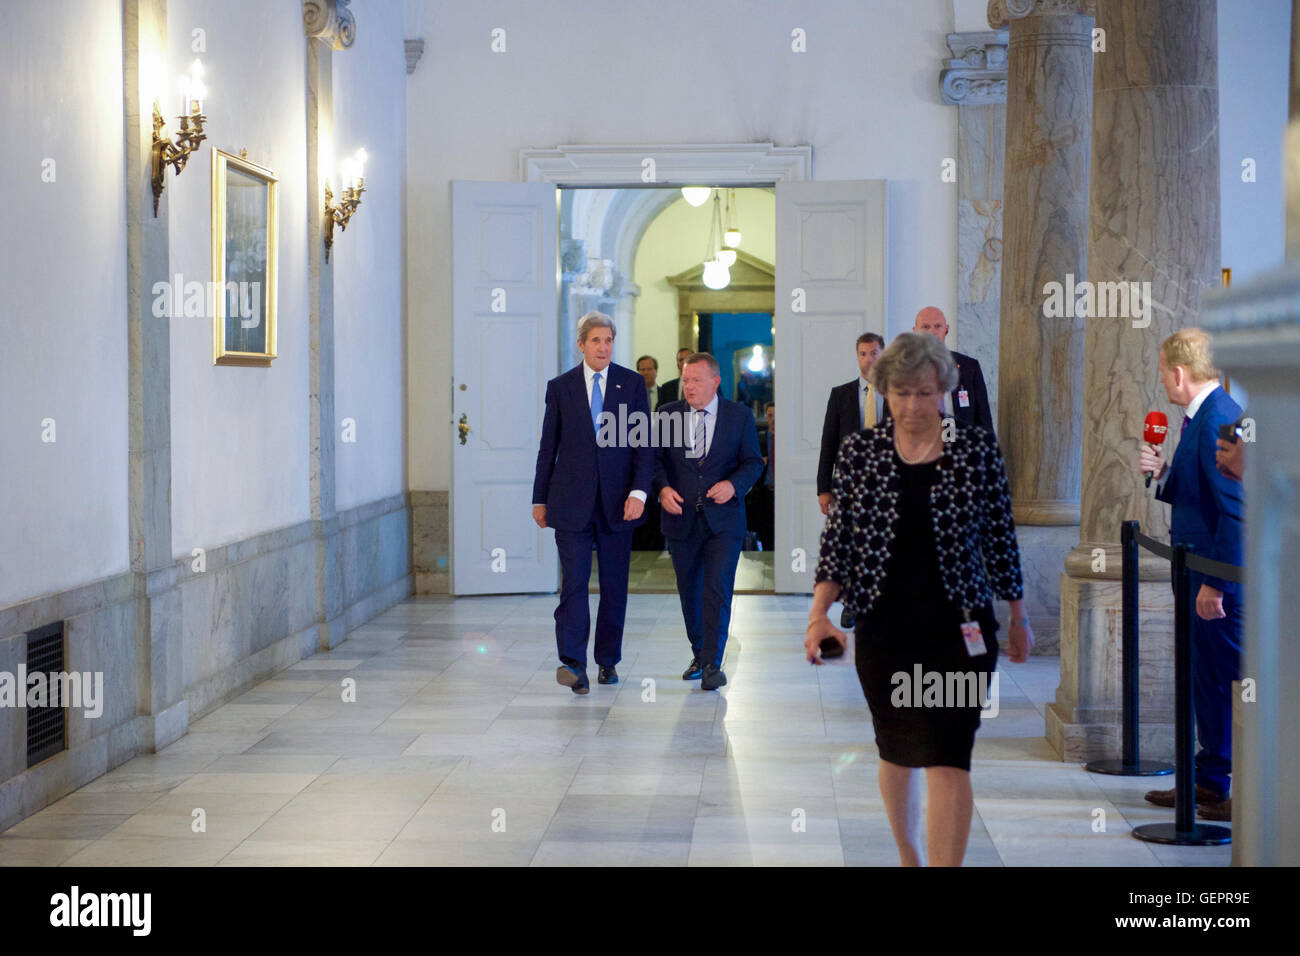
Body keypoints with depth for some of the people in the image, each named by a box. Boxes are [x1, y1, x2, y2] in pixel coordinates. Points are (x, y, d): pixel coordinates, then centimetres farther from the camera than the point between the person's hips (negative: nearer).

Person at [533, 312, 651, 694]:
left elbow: (644, 442, 1)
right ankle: (572, 664, -15)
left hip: (617, 501, 1)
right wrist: (540, 499, 8)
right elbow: (548, 447, 9)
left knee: (614, 584, 7)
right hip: (572, 501, -1)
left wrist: (639, 491, -11)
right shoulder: (560, 387, 5)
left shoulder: (632, 383, 4)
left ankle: (608, 660, 19)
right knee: (574, 581, -9)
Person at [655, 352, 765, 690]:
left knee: (718, 590, -11)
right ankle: (698, 655, 28)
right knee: (689, 592, 12)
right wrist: (663, 488, -15)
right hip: (682, 519, 2)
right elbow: (655, 458, 4)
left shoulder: (739, 416, 1)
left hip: (723, 519, -2)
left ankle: (712, 664, -9)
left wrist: (733, 485, -16)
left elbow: (753, 462, 3)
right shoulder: (667, 415, 4)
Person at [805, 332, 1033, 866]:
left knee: (947, 760, -10)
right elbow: (837, 538, 3)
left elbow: (1001, 536, 6)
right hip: (883, 626, 2)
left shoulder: (977, 447, -1)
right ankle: (909, 861, 35)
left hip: (959, 627, -2)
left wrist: (1018, 618, 11)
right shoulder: (858, 452, 2)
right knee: (896, 752, 15)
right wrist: (819, 614, -10)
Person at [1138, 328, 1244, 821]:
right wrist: (1163, 473, 4)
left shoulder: (1217, 420, -20)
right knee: (1207, 679, 17)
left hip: (1221, 579, -11)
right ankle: (1209, 783, 27)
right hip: (1203, 576, 11)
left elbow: (1234, 508, -25)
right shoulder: (1201, 416, 13)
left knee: (1230, 680, -4)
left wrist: (1215, 585, -24)